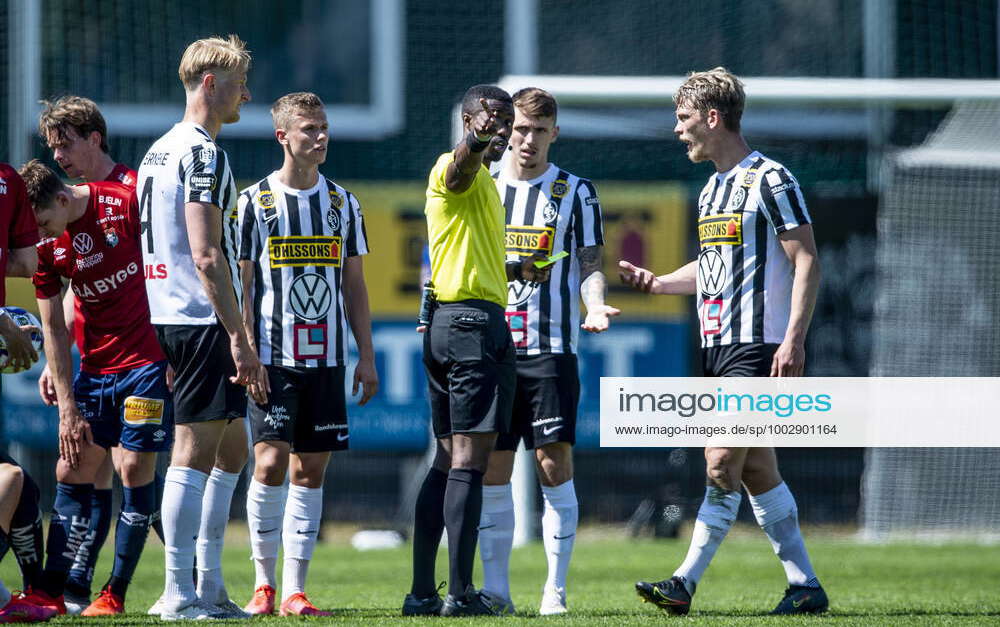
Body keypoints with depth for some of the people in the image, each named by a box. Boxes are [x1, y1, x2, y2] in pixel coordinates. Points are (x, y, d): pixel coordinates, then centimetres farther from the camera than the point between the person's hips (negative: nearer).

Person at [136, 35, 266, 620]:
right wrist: (240, 339, -21)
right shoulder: (202, 153, -13)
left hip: (168, 319, 10)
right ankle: (180, 595, -8)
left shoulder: (159, 150, 18)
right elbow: (207, 256, -20)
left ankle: (211, 586, 17)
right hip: (202, 321, -10)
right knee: (196, 451, -8)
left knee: (231, 447, 17)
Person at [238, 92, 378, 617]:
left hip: (327, 358, 4)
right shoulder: (254, 203, 0)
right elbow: (240, 288, -1)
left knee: (310, 470, 2)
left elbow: (354, 286, 15)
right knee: (270, 461, -12)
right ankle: (264, 582, 1)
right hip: (272, 358, -4)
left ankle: (294, 590, 5)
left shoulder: (343, 204, 11)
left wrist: (366, 356, 9)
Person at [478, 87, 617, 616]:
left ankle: (555, 590, -3)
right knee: (491, 469, 2)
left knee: (554, 466, -7)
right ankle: (495, 587, 7)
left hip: (551, 349, -3)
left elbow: (590, 265, 3)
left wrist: (595, 305, -16)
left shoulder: (575, 193, 5)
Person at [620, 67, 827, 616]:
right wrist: (657, 283, 20)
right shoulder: (711, 190, 18)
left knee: (721, 463, -13)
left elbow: (807, 262, -13)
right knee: (757, 472, 6)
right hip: (717, 349, 9)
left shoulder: (770, 180, -9)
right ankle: (804, 586, 9)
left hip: (758, 350, -9)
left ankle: (686, 583, -12)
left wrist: (794, 339, -20)